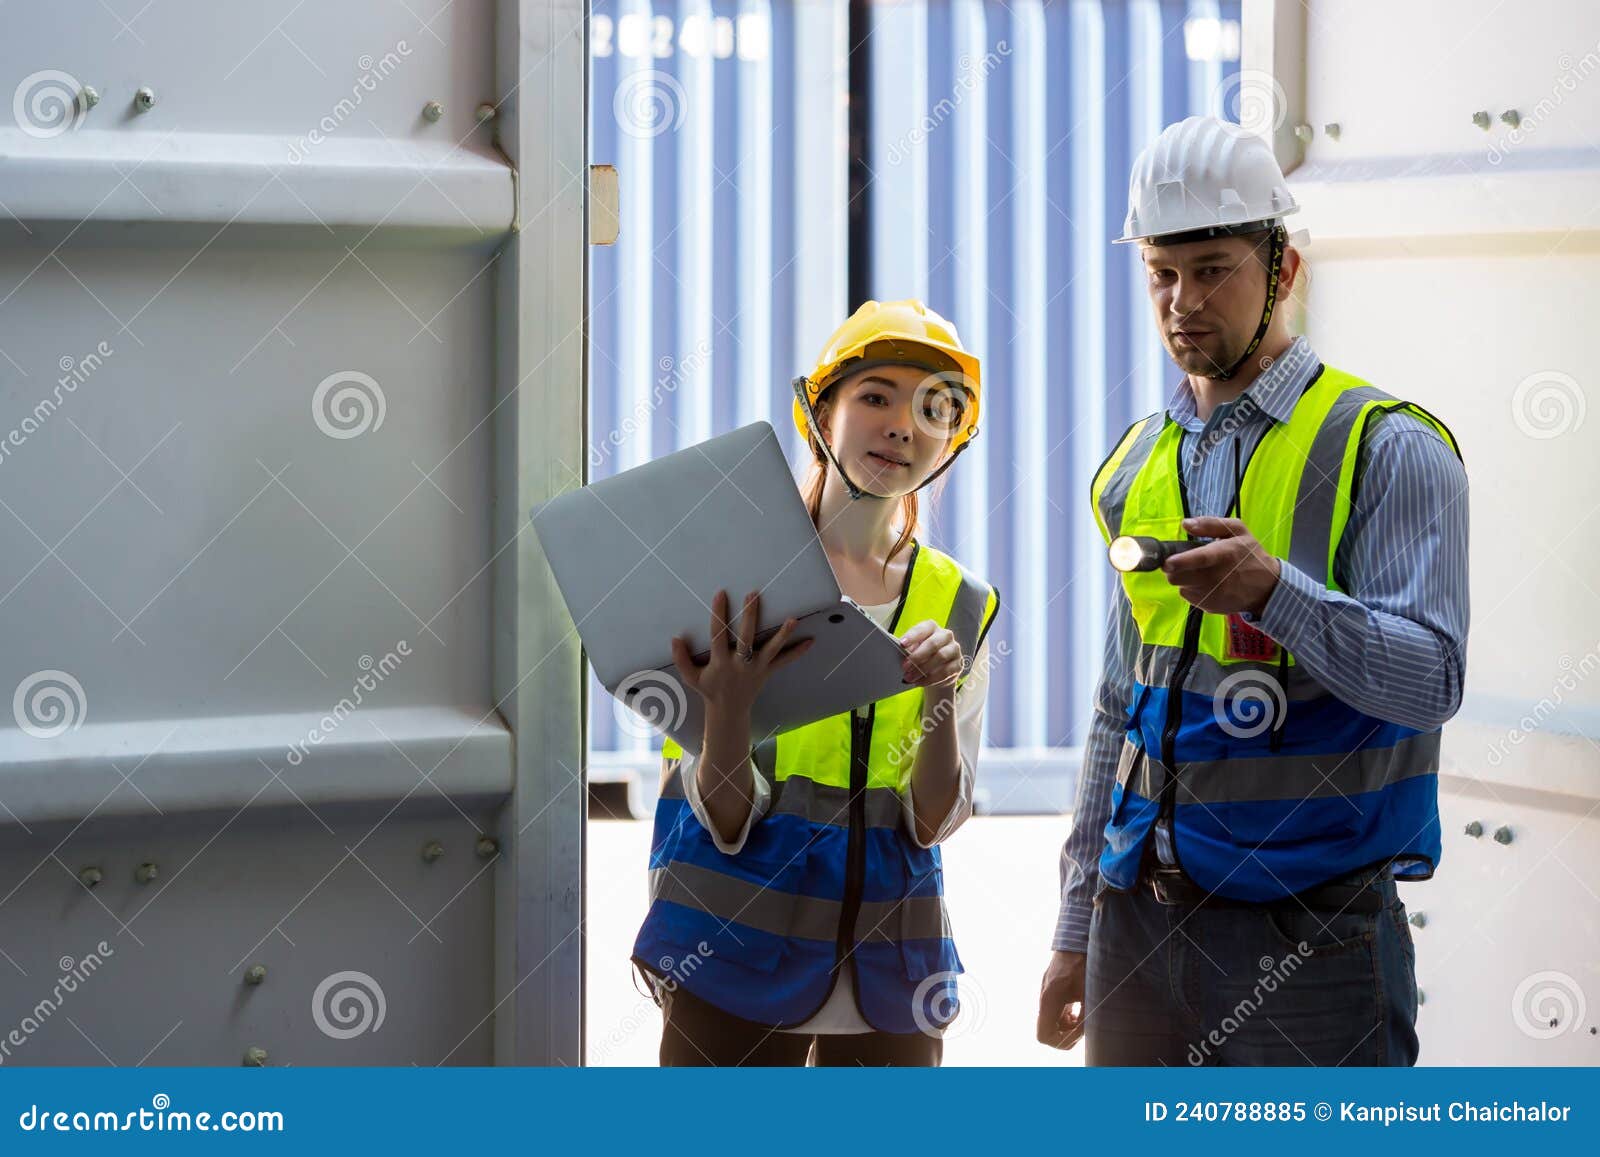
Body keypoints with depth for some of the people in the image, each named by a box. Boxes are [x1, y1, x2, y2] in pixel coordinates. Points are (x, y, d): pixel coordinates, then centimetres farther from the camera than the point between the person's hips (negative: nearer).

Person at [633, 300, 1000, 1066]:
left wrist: (940, 696, -18)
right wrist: (726, 709, -28)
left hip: (886, 964, 3)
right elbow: (726, 821, -9)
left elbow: (935, 821, -2)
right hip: (737, 943, -3)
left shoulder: (961, 606, 6)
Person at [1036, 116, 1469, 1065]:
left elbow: (1431, 679, -15)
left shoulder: (1391, 450, -4)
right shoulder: (1139, 467, 13)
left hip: (1309, 932, -5)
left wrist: (1274, 590, -31)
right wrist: (1077, 929, 16)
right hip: (1141, 924, 5)